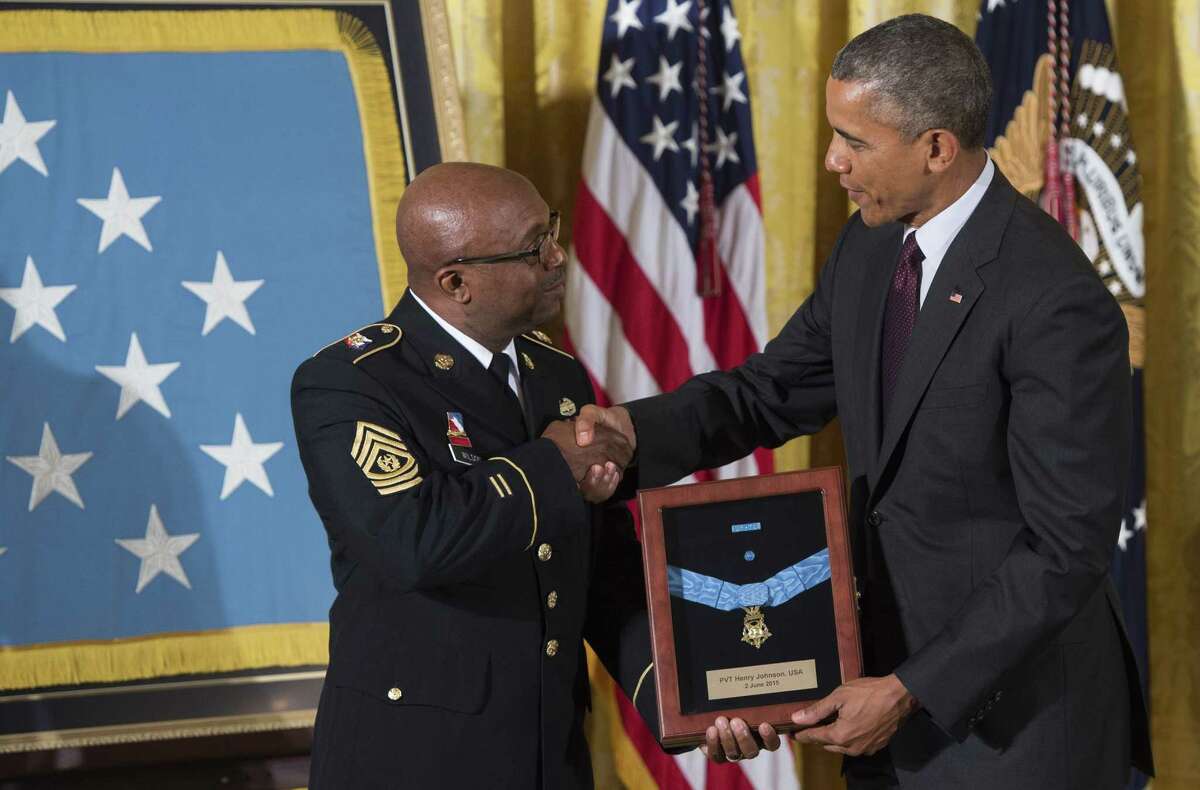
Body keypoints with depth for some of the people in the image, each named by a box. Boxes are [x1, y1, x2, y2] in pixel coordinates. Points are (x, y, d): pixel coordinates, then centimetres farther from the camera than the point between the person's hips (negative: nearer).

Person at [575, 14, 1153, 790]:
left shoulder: (1058, 303, -23)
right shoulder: (872, 245, 1)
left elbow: (1068, 547, -22)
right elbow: (777, 389, 10)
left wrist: (911, 692, -20)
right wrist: (636, 428, -10)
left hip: (1017, 716, -7)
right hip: (894, 673, 7)